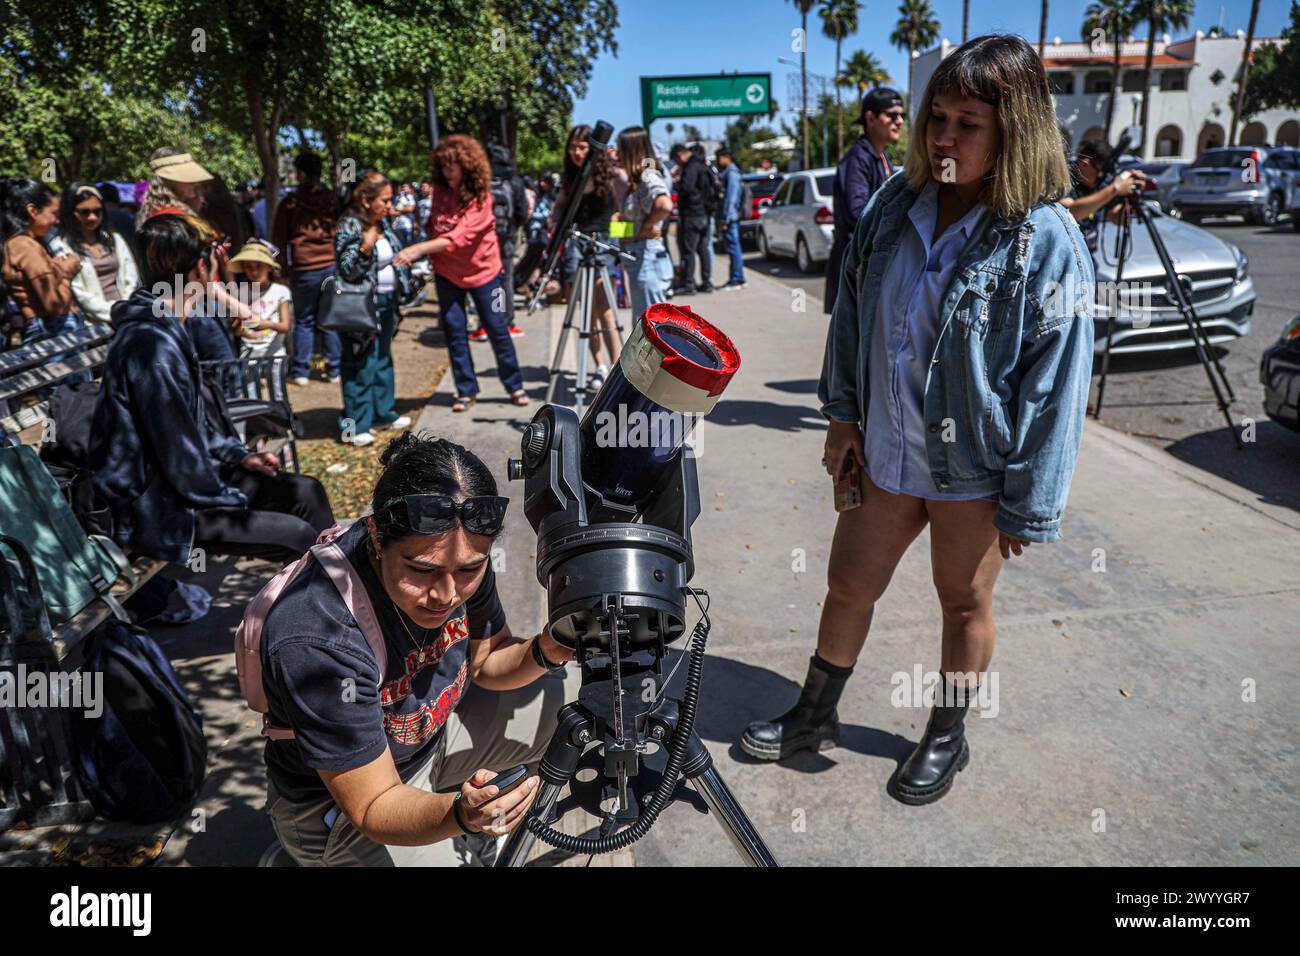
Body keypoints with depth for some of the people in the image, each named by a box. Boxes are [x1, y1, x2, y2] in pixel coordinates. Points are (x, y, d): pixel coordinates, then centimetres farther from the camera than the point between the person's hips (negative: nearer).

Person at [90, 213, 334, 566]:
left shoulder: (167, 328, 7)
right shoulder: (152, 345, -26)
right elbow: (178, 453, -25)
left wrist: (238, 456, 9)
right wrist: (234, 498, -12)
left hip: (184, 481, 10)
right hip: (157, 511, -10)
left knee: (305, 492, 5)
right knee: (295, 534, -17)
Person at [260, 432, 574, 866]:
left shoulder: (459, 554, -20)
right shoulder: (317, 641, -38)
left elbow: (485, 663, -2)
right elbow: (373, 808, -29)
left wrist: (545, 652, -23)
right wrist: (459, 814, -48)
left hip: (430, 733, 6)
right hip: (339, 805, -6)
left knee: (560, 700, 2)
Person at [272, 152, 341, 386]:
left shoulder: (290, 202, -2)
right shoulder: (332, 199, 4)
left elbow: (278, 239, 2)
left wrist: (283, 267, 10)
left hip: (304, 268, -1)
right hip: (332, 265, 2)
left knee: (304, 320, 8)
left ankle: (300, 371, 9)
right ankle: (335, 368, 11)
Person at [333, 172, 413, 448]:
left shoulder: (383, 224, 8)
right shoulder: (349, 227, -16)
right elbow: (346, 270, -21)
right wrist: (365, 247, -33)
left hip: (387, 301, 8)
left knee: (383, 359, 18)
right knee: (361, 364, -4)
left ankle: (383, 413, 31)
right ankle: (354, 426, 3)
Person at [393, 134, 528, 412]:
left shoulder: (480, 197, -18)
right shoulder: (440, 191, -2)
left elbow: (459, 237, -30)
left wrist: (418, 249, -39)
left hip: (482, 270, -4)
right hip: (447, 271, 4)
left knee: (498, 328, 3)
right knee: (454, 331, 4)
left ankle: (515, 386, 15)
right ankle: (466, 391, 13)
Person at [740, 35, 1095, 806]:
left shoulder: (1046, 241, -16)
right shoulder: (895, 206, -1)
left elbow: (1055, 383, -14)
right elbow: (853, 313, 8)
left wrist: (1030, 504, -12)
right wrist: (844, 412, 7)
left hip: (972, 468, -4)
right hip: (886, 453, 4)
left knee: (965, 602, 15)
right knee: (849, 584, 15)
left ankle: (948, 737, 40)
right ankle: (816, 716, 38)